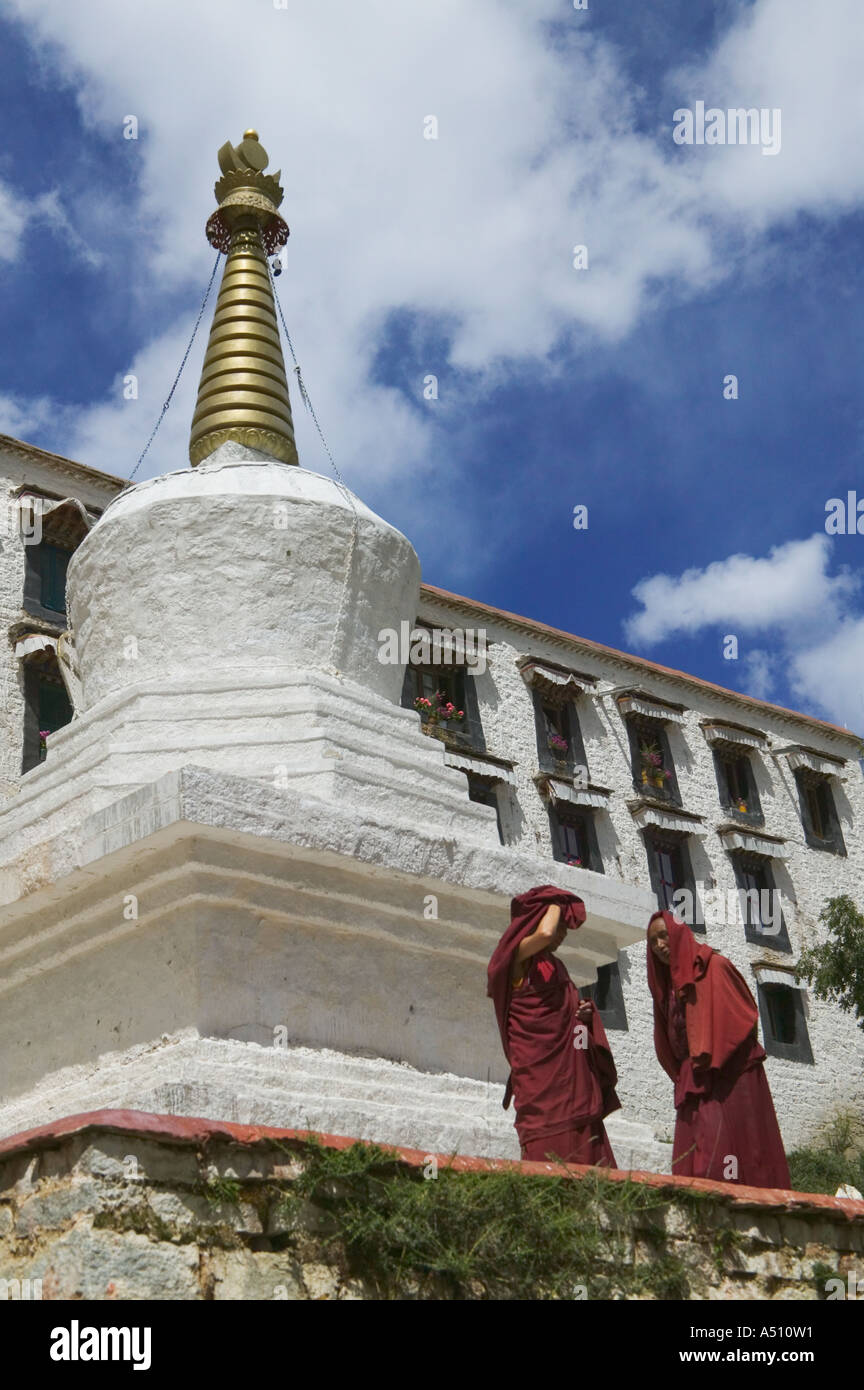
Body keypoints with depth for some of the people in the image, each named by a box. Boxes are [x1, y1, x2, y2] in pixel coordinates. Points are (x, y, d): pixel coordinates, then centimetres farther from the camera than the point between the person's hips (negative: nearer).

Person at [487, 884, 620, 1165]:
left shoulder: (553, 964, 22)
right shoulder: (518, 956, -3)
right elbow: (544, 933, -26)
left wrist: (583, 1012, 8)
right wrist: (556, 902, -6)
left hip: (569, 1066, 8)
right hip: (538, 1066, -8)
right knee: (548, 1150, -14)